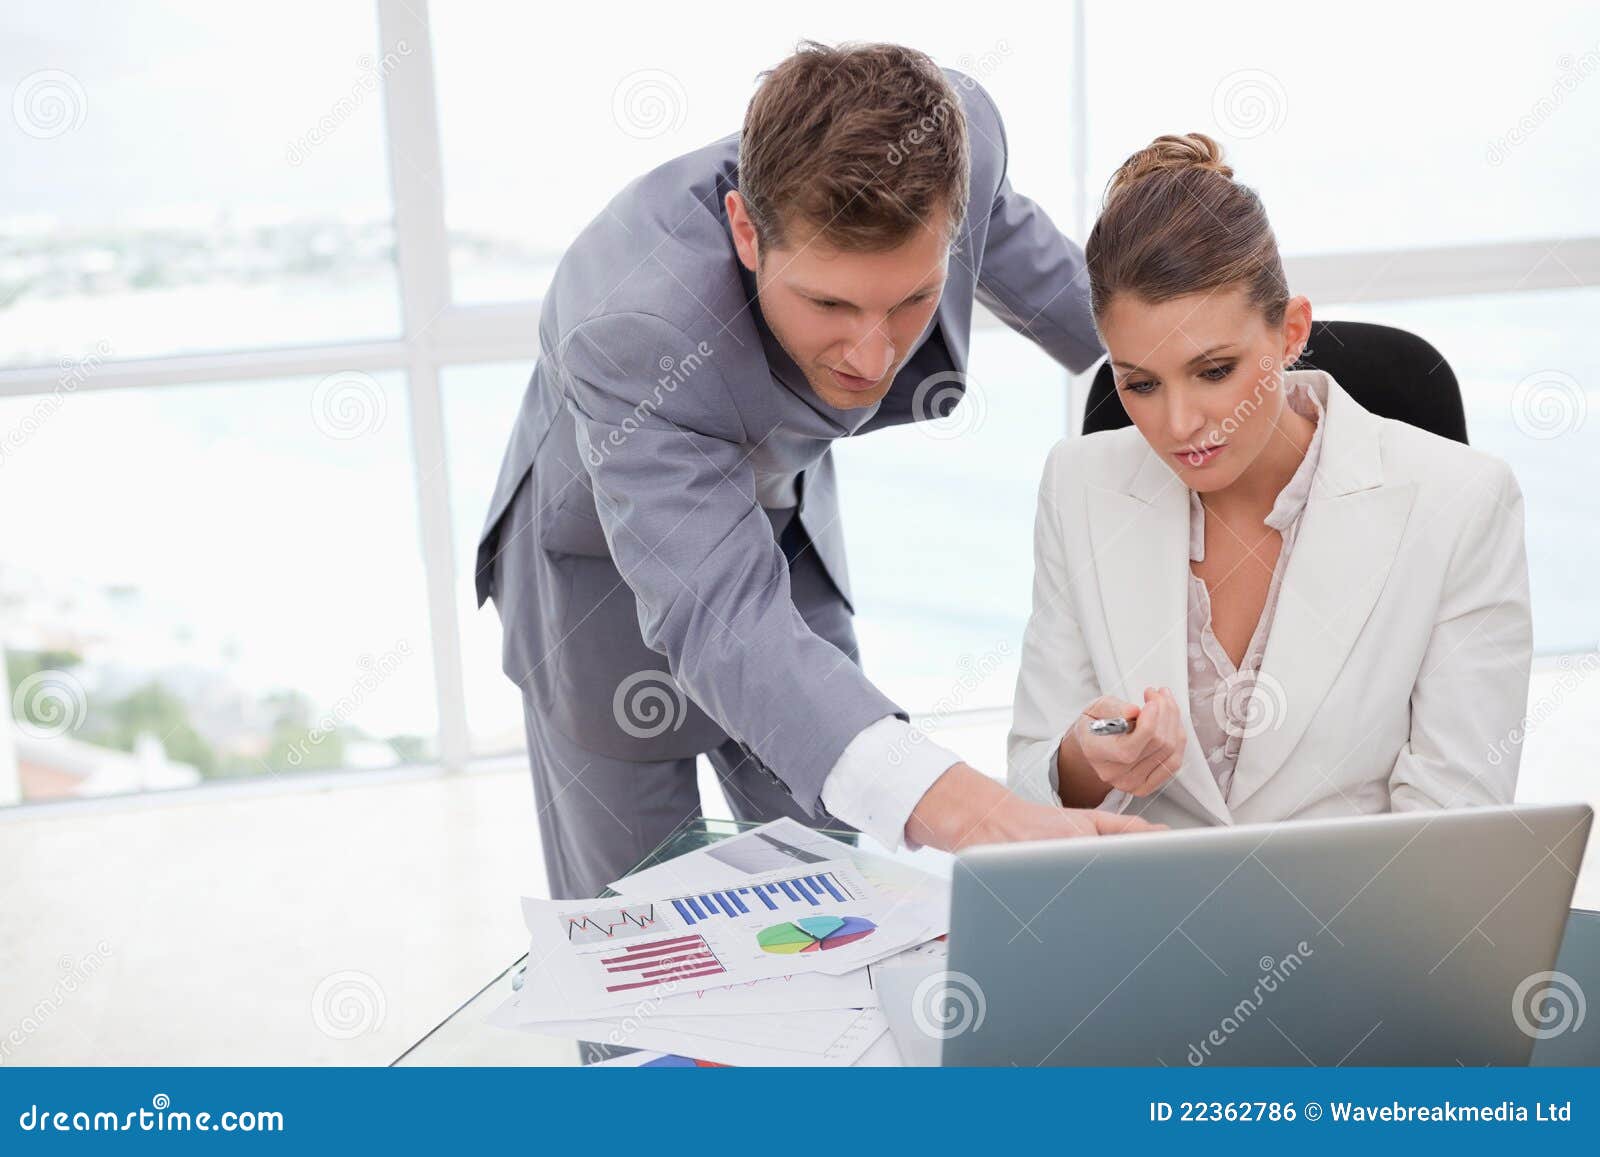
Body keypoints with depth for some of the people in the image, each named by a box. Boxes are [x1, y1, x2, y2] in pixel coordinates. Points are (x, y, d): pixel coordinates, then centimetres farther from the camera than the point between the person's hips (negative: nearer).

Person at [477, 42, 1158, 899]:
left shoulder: (948, 131, -27)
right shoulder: (631, 328, -43)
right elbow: (722, 620, -47)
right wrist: (961, 809, -62)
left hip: (784, 519, 5)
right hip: (606, 563, -4)